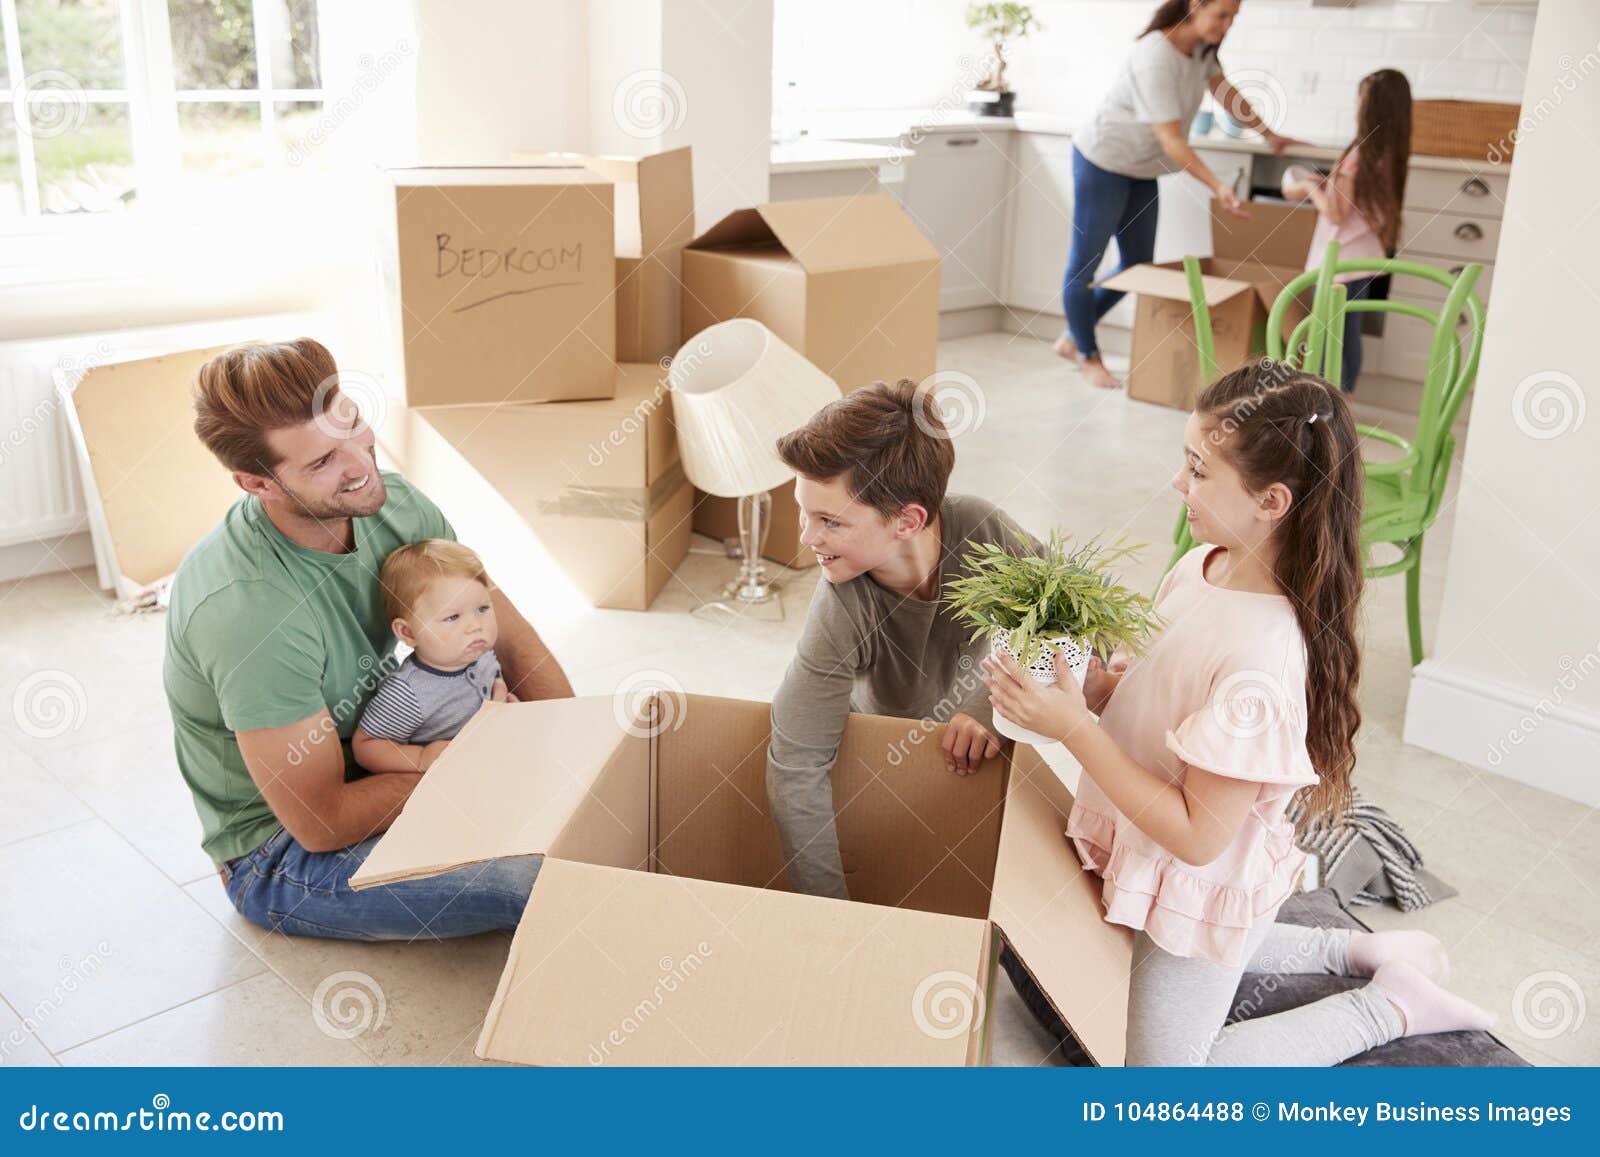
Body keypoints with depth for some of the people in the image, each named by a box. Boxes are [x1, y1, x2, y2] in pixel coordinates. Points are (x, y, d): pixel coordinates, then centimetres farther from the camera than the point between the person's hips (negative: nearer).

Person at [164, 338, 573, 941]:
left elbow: (514, 642, -3)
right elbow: (321, 823, -26)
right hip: (281, 856, -7)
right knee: (550, 877, -25)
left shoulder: (392, 503, -12)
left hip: (368, 769, 7)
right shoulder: (247, 608, -33)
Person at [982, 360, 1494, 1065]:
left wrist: (1073, 727, -29)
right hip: (1142, 853, 8)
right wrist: (1089, 685, -13)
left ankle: (1390, 1004, 15)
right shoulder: (1204, 566, -9)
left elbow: (1198, 835, -29)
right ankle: (1351, 951, 32)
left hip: (1199, 883, -8)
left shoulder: (1263, 658, -35)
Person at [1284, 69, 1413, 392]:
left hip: (1339, 264, -8)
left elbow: (1336, 212, -17)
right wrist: (1328, 185, 14)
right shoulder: (1392, 154, 4)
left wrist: (1309, 189, -4)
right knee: (1349, 337, 16)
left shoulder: (1358, 154, -19)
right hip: (1365, 259, 8)